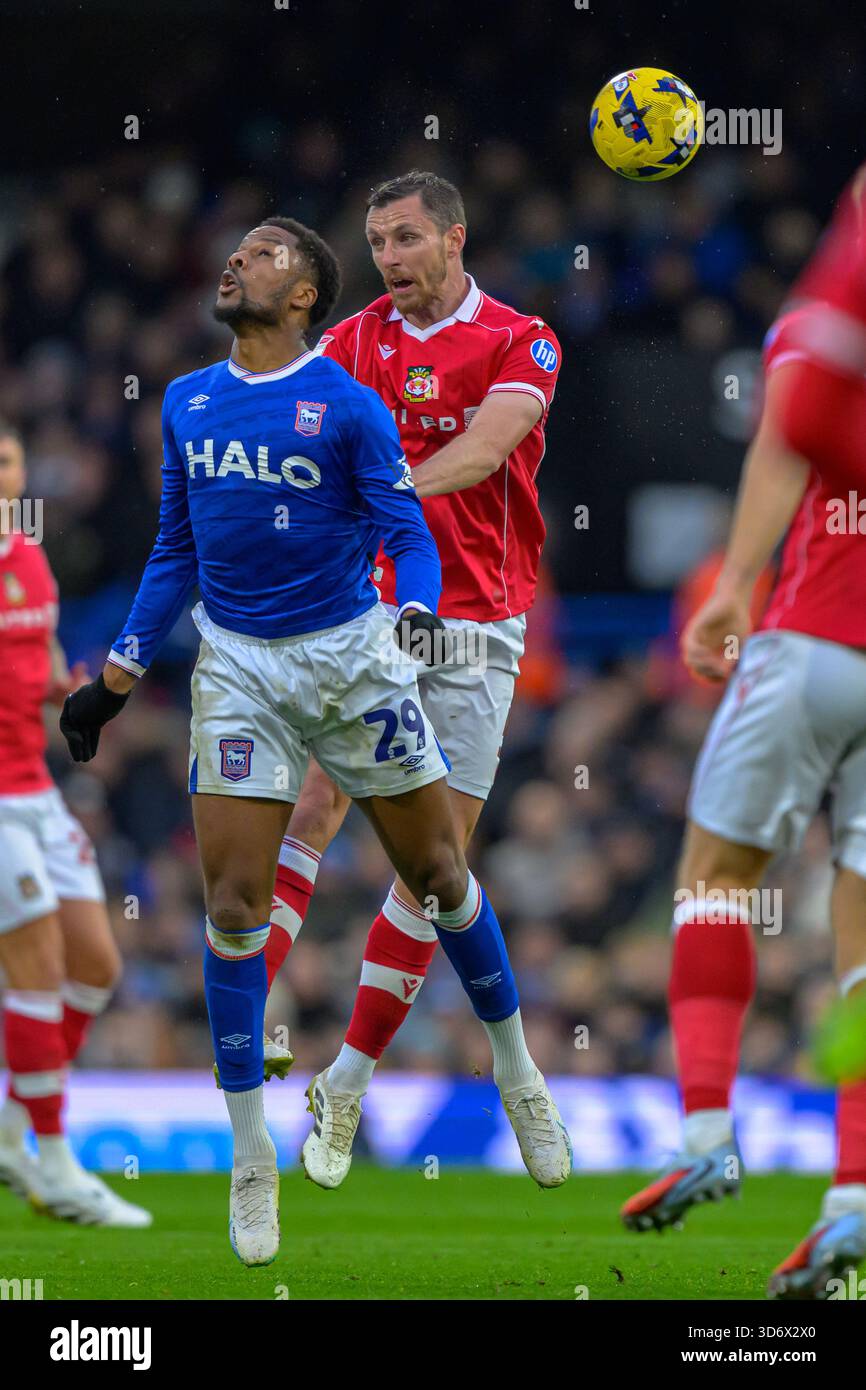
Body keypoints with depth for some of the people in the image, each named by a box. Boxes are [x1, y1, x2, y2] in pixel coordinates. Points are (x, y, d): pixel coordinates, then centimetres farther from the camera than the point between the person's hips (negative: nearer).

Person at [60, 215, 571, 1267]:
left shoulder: (346, 404, -5)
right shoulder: (187, 402, 8)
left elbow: (407, 531, -6)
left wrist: (414, 609, -28)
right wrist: (116, 679, 15)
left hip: (349, 657, -3)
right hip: (237, 667, 3)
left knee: (437, 874, 6)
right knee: (233, 908, -5)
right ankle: (252, 1168, 2)